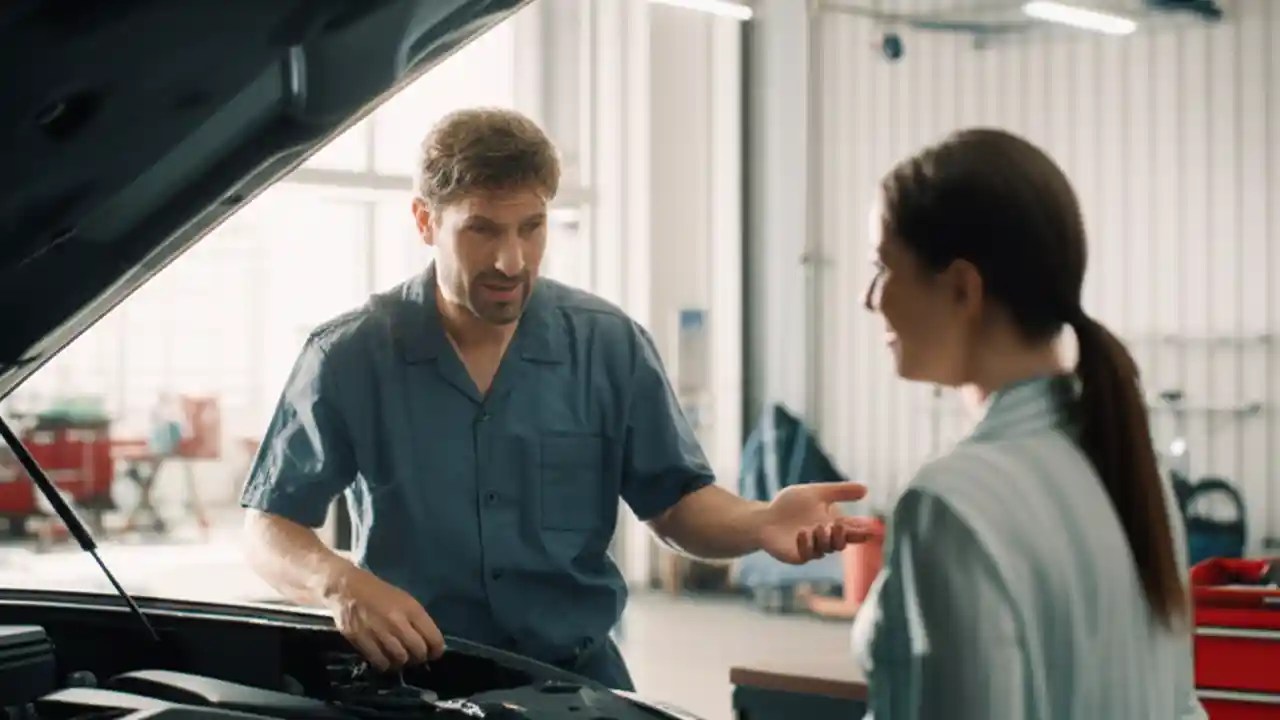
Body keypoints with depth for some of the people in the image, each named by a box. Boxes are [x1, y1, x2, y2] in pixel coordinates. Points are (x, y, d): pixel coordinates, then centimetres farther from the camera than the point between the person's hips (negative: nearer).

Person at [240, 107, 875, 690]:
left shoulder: (611, 347, 1)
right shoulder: (349, 359, -5)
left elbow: (675, 501, 4)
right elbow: (269, 528, -2)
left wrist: (760, 524, -18)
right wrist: (340, 584, -24)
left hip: (577, 675, 1)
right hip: (410, 679, -1)